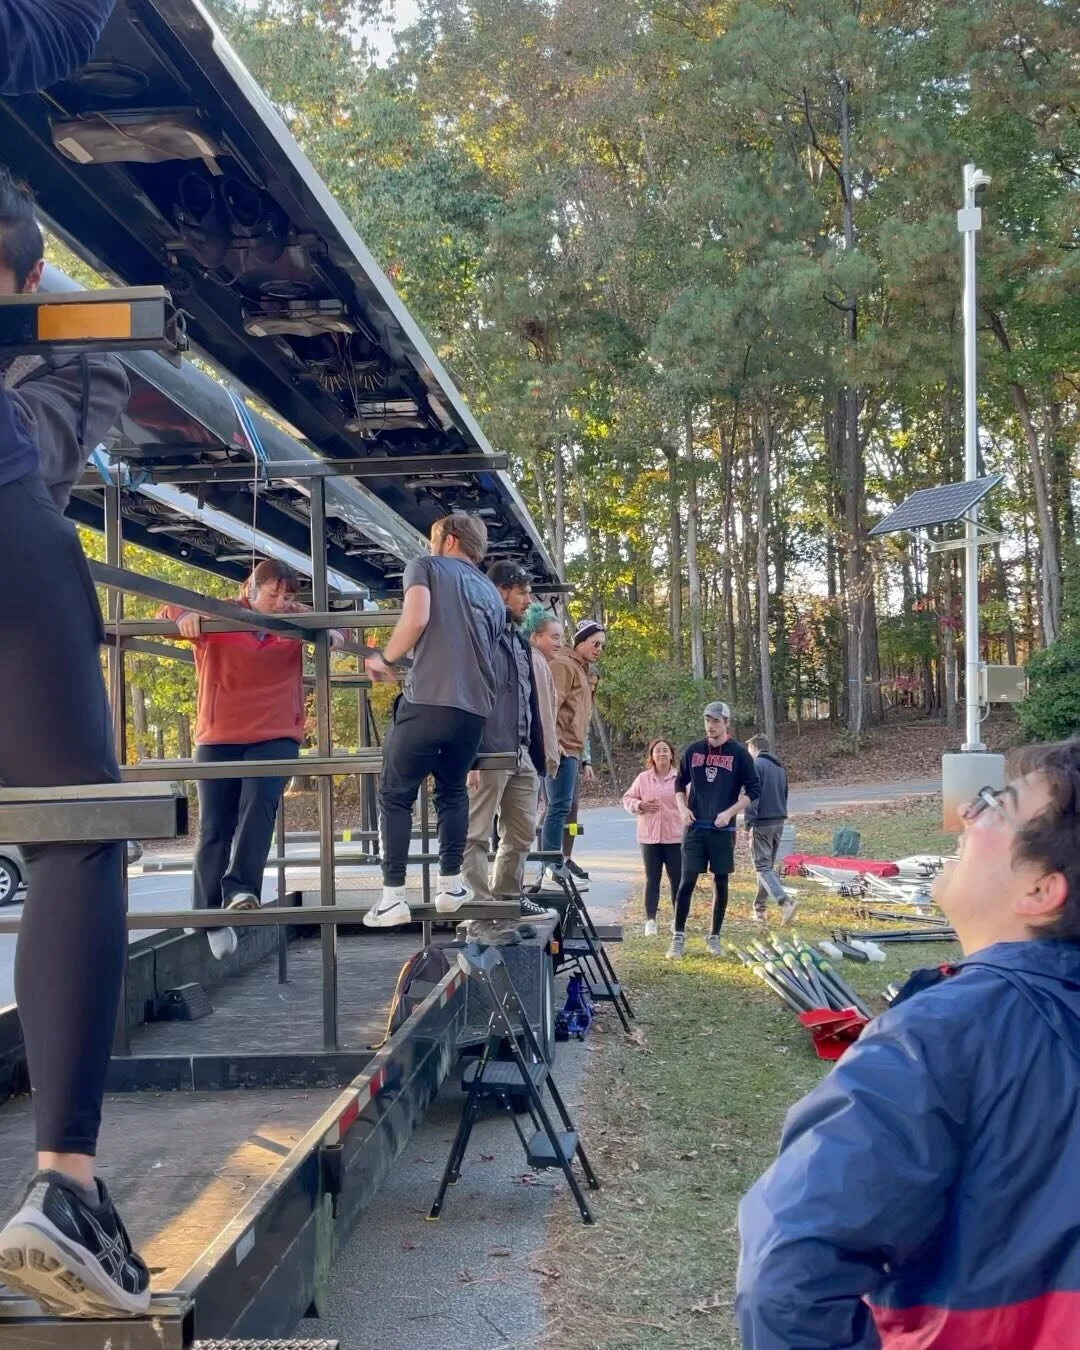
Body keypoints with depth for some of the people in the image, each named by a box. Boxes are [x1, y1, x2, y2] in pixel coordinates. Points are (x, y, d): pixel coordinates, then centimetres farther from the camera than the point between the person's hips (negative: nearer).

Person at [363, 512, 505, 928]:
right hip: (474, 708, 5)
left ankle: (393, 898, 0)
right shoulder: (492, 594, 25)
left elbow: (416, 618, -10)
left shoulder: (426, 567, 8)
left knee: (396, 796, 5)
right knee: (452, 792, 24)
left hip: (427, 700, -5)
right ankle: (451, 885, 19)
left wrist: (386, 659, 3)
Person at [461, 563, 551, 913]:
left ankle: (508, 897, 27)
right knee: (476, 835, -3)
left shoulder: (519, 640, 19)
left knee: (522, 833, 15)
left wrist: (537, 752, 16)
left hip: (521, 754, 9)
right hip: (489, 753, -9)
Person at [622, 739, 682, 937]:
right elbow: (627, 799, 12)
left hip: (675, 837, -1)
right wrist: (640, 805, -9)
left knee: (677, 879, 2)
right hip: (650, 837, 1)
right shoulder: (643, 779, 6)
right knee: (652, 879, 4)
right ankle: (650, 920, 6)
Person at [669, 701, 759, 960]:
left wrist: (729, 813, -11)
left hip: (723, 829, -1)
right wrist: (683, 808, -1)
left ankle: (714, 937, 17)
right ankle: (678, 937, 1)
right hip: (694, 827, 1)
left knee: (721, 883, 6)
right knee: (687, 881, -4)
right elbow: (680, 784, 16)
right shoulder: (693, 751, 6)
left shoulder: (739, 753, -2)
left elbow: (753, 790, -1)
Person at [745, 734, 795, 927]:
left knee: (762, 867, -7)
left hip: (762, 824, -8)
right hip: (779, 821, 8)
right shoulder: (780, 767, 15)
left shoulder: (756, 765, -10)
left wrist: (748, 823, -14)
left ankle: (785, 901, -25)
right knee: (768, 865, 15)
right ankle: (759, 909, 20)